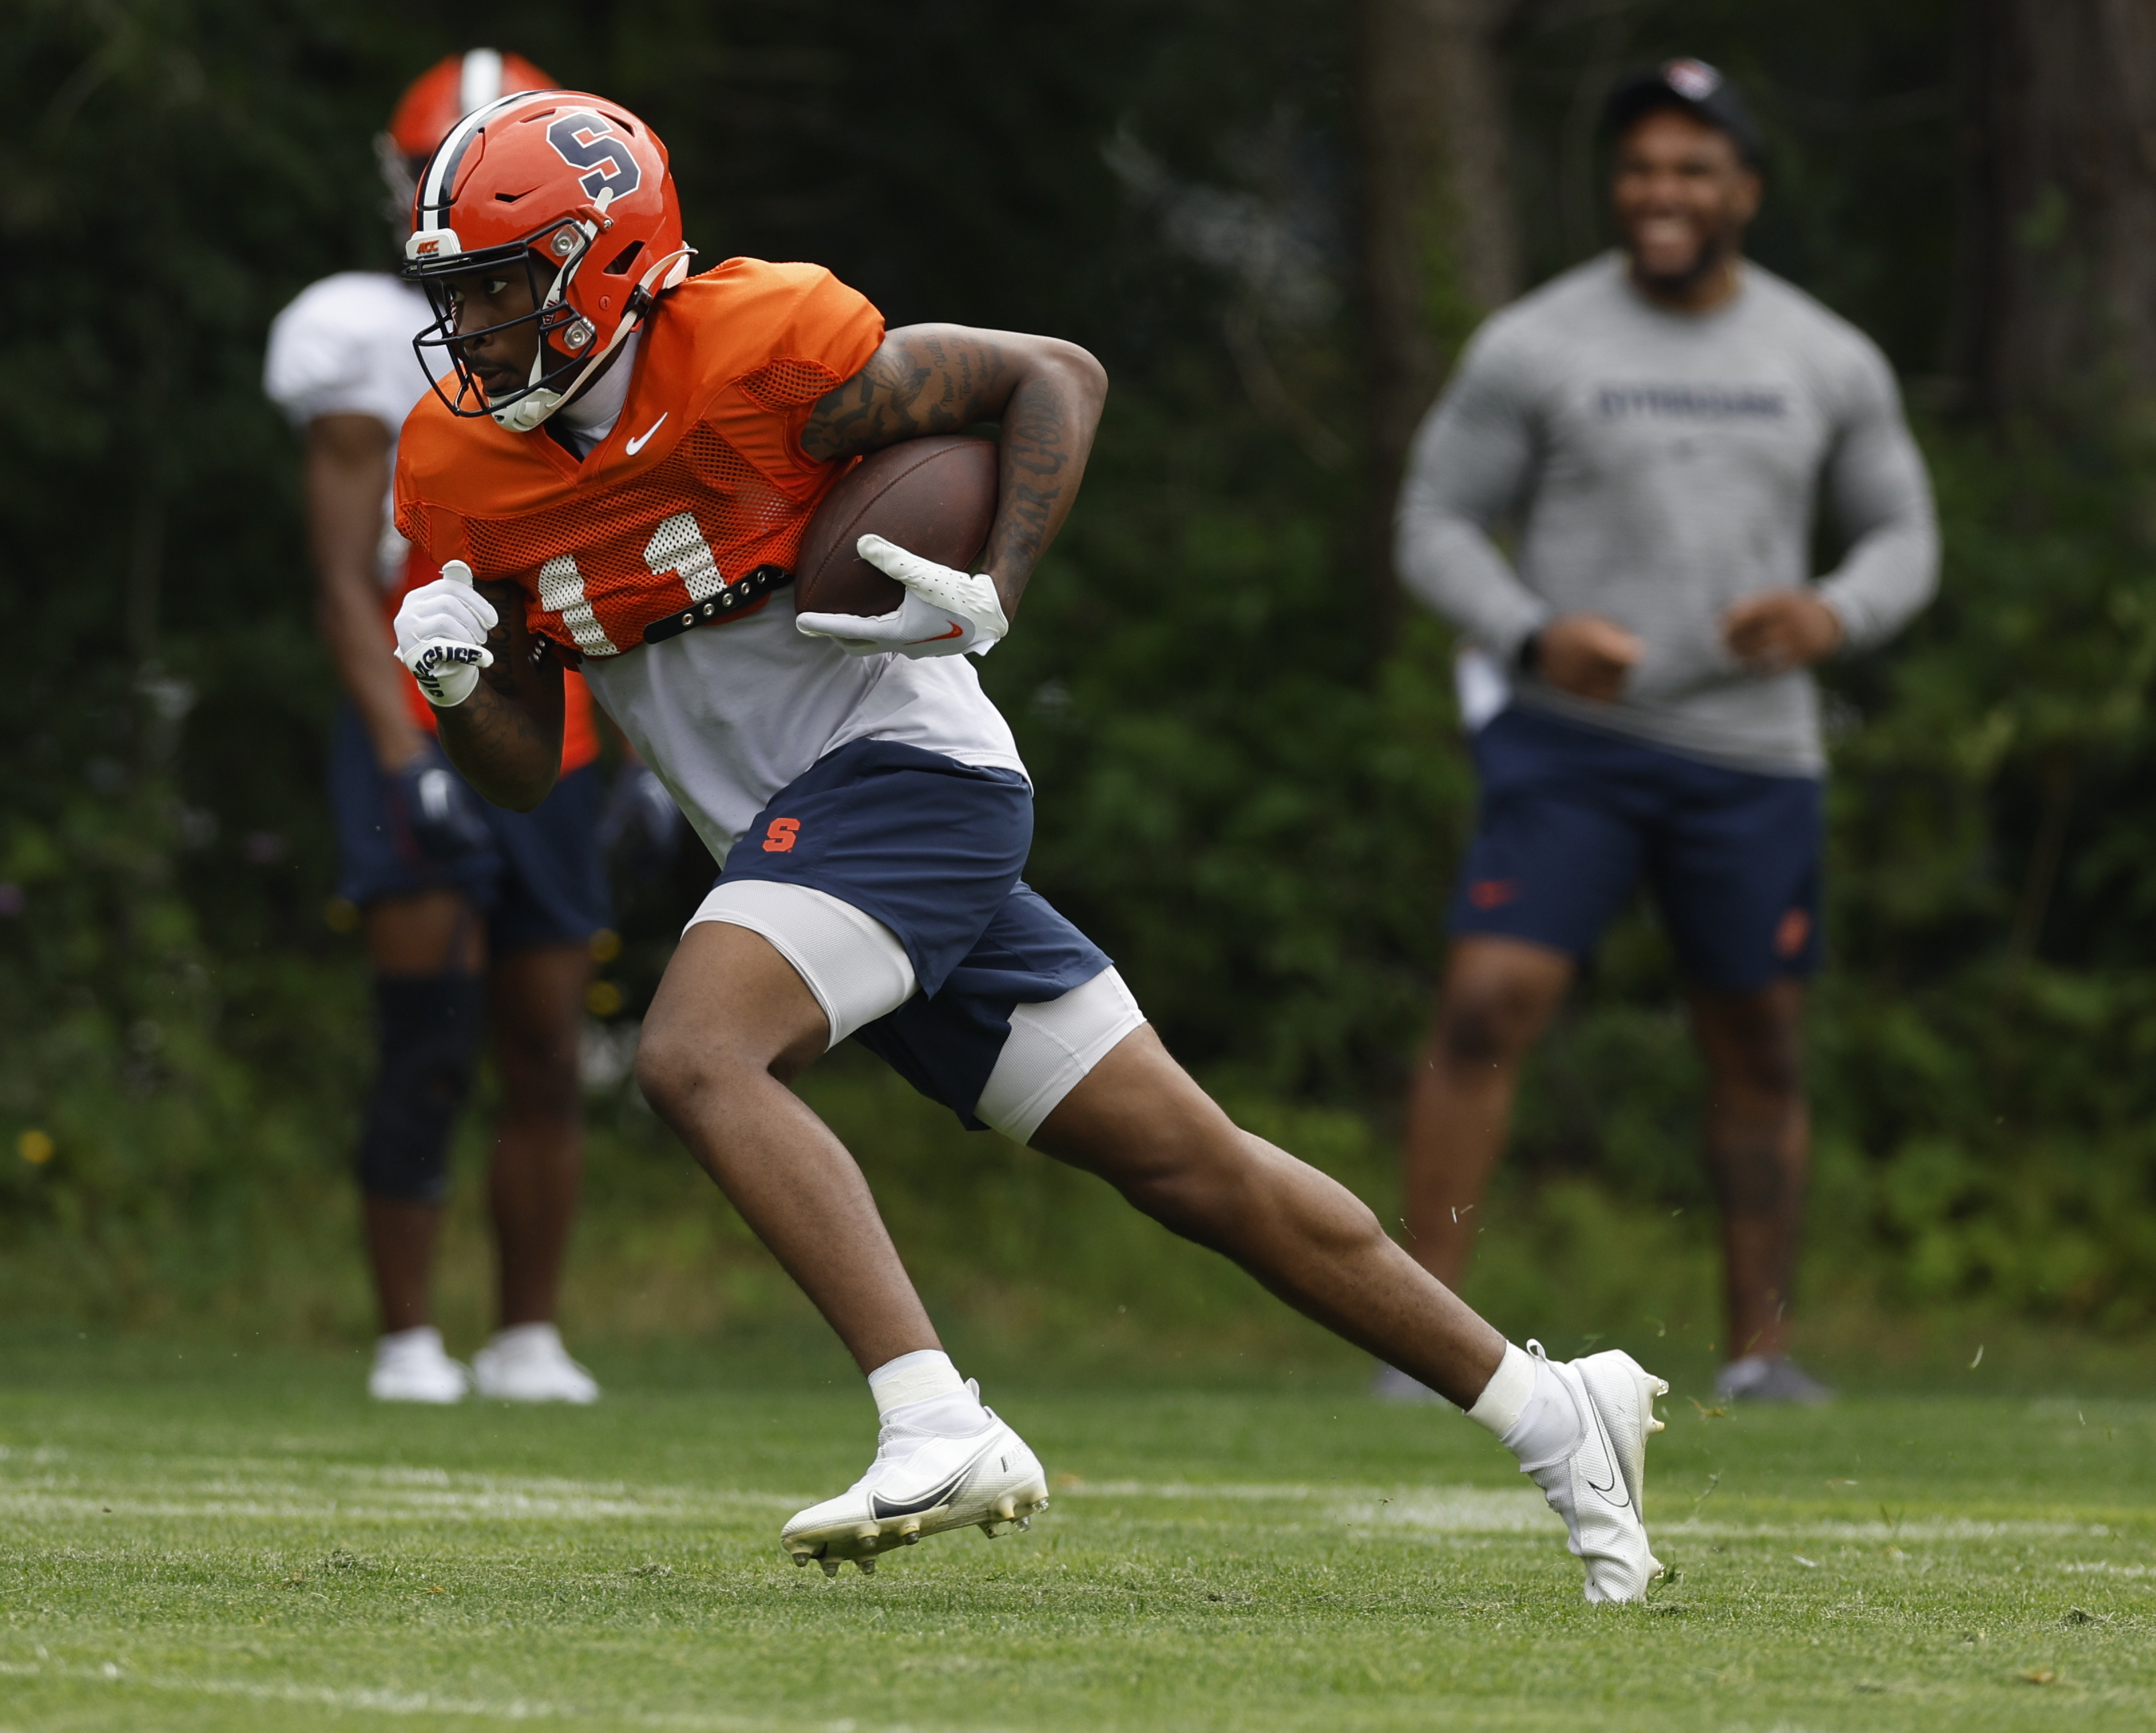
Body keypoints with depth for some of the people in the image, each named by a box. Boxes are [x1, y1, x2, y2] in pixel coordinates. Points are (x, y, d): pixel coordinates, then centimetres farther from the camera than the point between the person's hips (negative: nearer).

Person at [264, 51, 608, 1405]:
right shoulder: (378, 358, -4)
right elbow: (345, 583, -9)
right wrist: (405, 757, -19)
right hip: (423, 744, -5)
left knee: (550, 1064, 5)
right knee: (429, 1055, -11)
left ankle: (531, 1338, 13)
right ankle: (409, 1339, -5)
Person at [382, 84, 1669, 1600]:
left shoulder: (753, 352, -17)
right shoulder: (462, 472, 3)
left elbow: (1059, 378, -8)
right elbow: (526, 771, 10)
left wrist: (989, 601, -19)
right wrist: (455, 680, -11)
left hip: (908, 771, -7)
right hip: (788, 832, 7)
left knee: (696, 1053, -27)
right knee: (1186, 1160, 8)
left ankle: (942, 1432, -32)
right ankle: (1552, 1412, 16)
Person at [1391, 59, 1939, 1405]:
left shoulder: (1832, 364, 5)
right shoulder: (1533, 348, -2)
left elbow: (1904, 536, 12)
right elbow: (1437, 525, 1)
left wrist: (1833, 617, -11)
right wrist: (1535, 636, -18)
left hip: (1754, 752, 3)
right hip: (1568, 742, -3)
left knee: (1760, 1048, 6)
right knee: (1489, 1004, -16)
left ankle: (1762, 1348, 18)